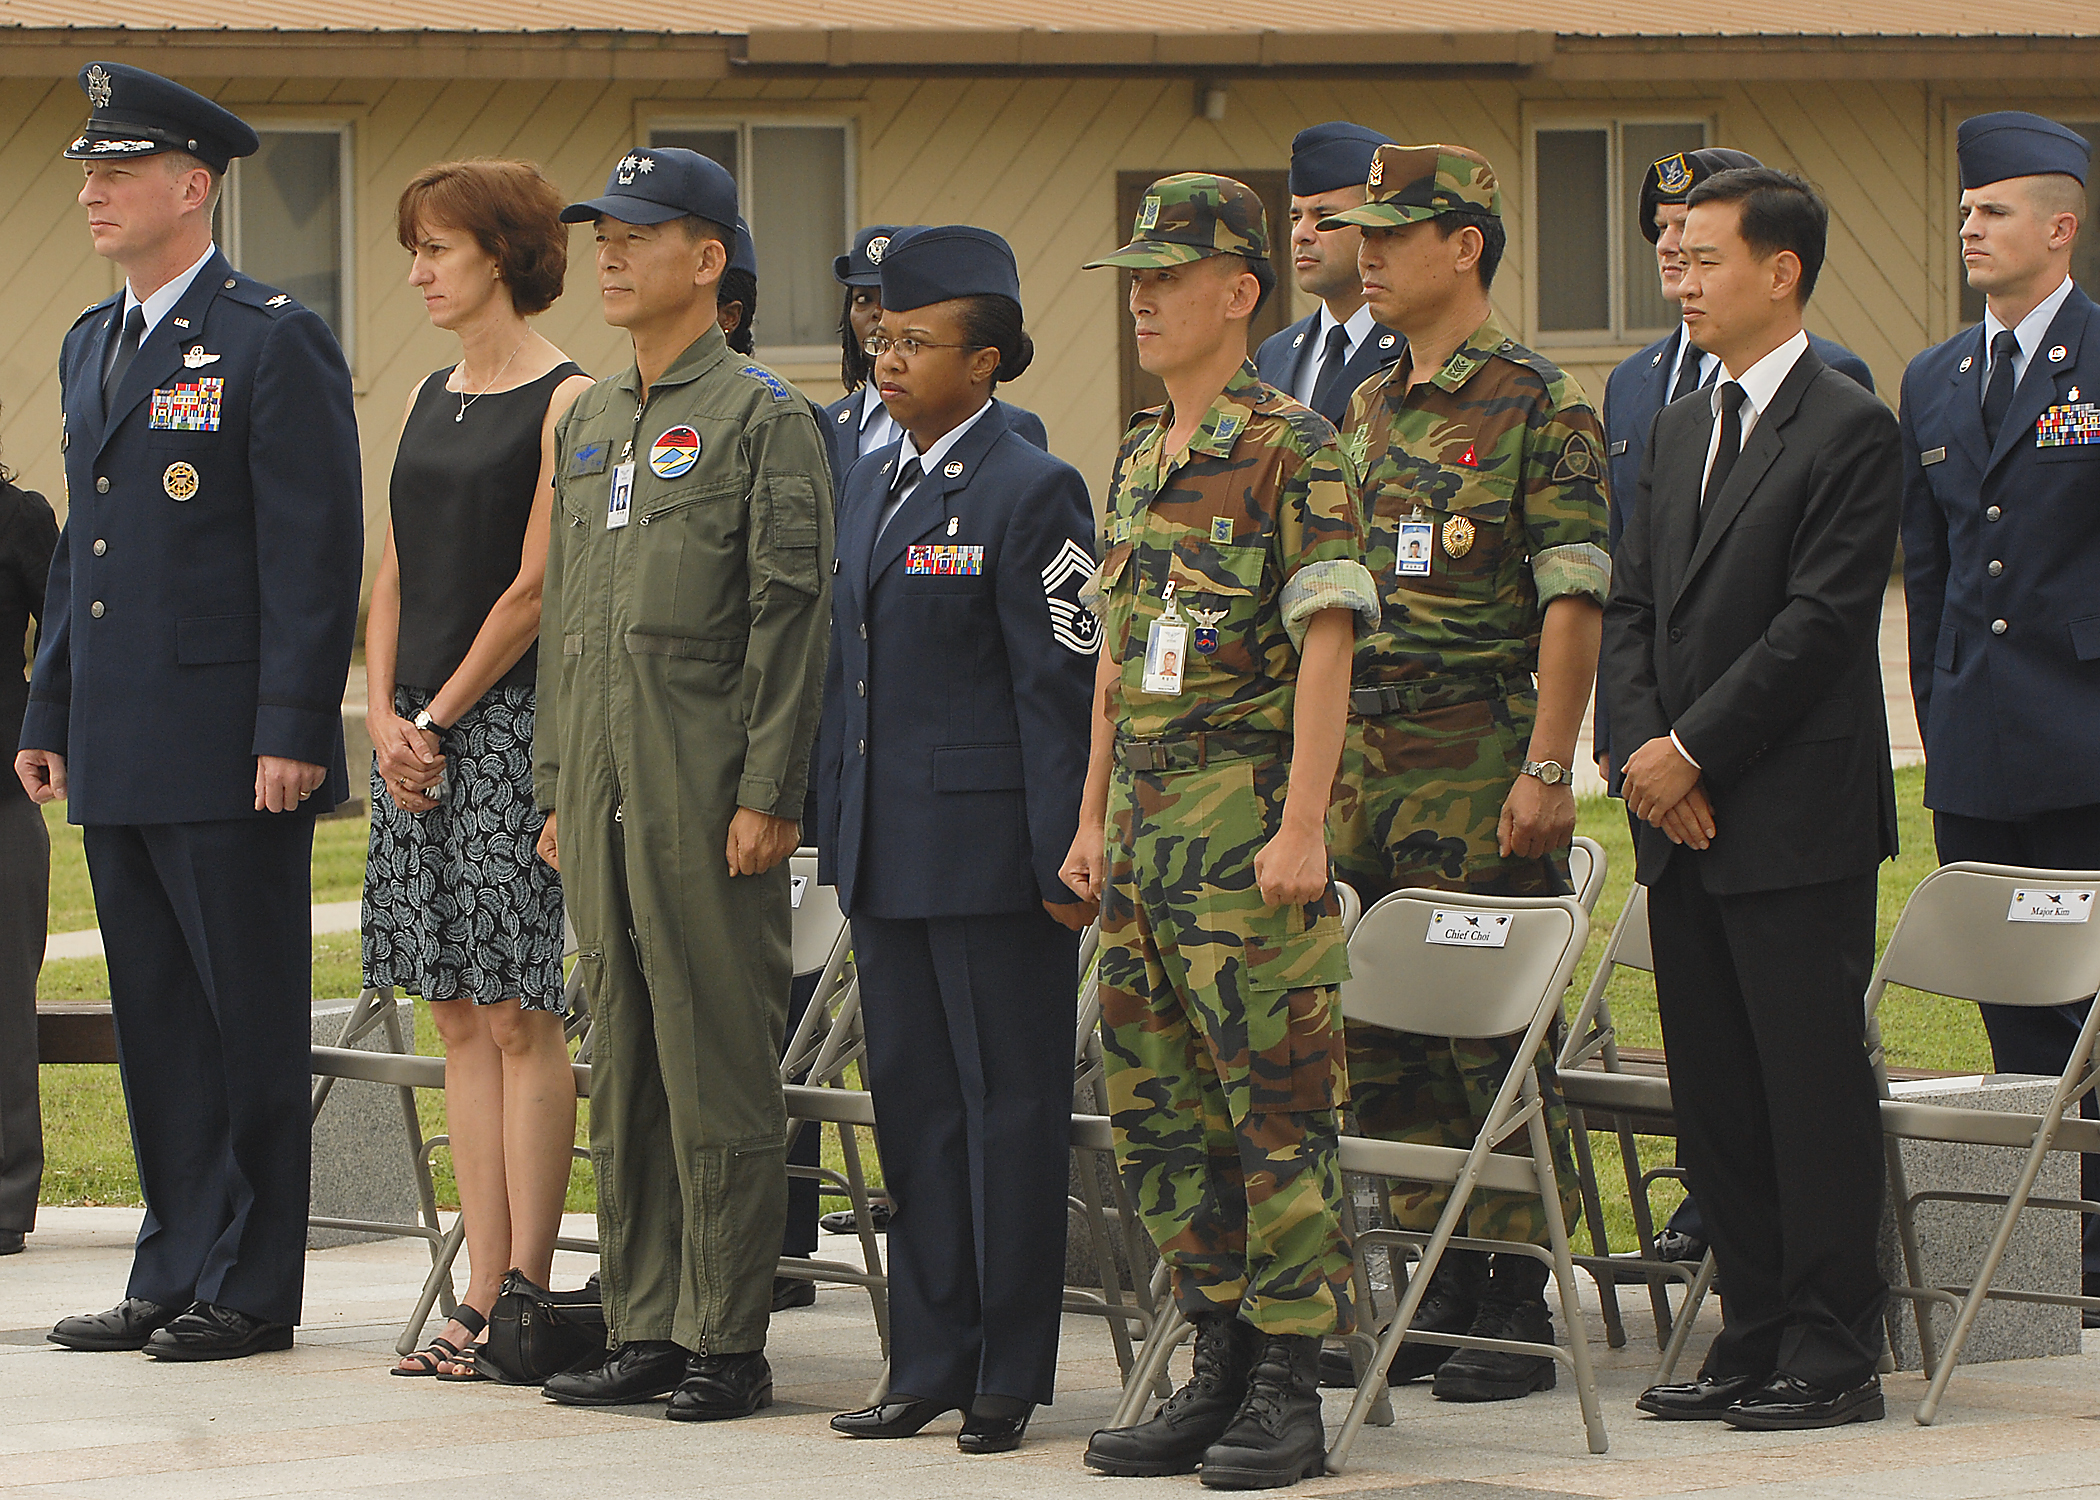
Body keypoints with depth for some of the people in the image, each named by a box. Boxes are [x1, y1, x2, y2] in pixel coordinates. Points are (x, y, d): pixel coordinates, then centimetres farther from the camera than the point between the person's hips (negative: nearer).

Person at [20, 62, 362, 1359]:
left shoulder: (277, 343, -8)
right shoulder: (92, 344, 16)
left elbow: (317, 555, -12)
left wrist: (292, 733, -17)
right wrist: (50, 715, 17)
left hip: (232, 753, -8)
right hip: (119, 755, 8)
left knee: (251, 1022, -1)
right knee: (158, 1023, 10)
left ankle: (254, 1288, 3)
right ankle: (176, 1274, 16)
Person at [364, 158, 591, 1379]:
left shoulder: (565, 402, -8)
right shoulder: (429, 399, 15)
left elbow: (533, 590, -11)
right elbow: (396, 576, 15)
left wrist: (440, 715, -9)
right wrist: (382, 715, 2)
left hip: (510, 722, -8)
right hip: (418, 731, 8)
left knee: (519, 1013, -6)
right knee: (460, 1014, 6)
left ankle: (528, 1291, -3)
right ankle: (484, 1298, 8)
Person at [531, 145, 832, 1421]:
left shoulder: (763, 419, -5)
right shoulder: (591, 424, 17)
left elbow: (791, 619, -10)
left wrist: (767, 796, -15)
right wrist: (556, 789, 16)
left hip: (708, 794, -7)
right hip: (605, 792, 7)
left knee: (720, 1065, -5)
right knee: (625, 1066, 9)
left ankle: (731, 1342, -2)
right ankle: (646, 1328, 14)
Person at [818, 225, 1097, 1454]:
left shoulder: (1032, 492, -10)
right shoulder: (872, 485, 15)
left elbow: (1063, 687, -12)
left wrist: (1066, 856, -15)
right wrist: (836, 824, 17)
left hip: (992, 846, -8)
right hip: (886, 847, 8)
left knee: (1010, 1110, -1)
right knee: (914, 1106, 11)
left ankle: (1009, 1378, 3)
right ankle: (931, 1364, 18)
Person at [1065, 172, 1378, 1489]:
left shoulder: (1294, 451, -8)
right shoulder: (1142, 459, 16)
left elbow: (1326, 648, -13)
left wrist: (1302, 825, -18)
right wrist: (1095, 816, 16)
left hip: (1250, 823, -8)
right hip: (1147, 830, 8)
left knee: (1280, 1104, -5)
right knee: (1156, 1105, 8)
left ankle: (1291, 1391, -2)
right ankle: (1221, 1365, 15)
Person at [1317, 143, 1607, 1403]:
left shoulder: (1540, 405, -7)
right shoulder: (1368, 412, 16)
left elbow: (1573, 600, -12)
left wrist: (1546, 768, -18)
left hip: (1481, 766, -7)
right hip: (1366, 766, 8)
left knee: (1494, 1035, -5)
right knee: (1386, 1043, 8)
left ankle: (1518, 1309, -1)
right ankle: (1440, 1290, 15)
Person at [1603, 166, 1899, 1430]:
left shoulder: (1851, 430, -9)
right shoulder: (1679, 432, 16)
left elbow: (1821, 619, -15)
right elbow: (1632, 608, 16)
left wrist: (1694, 750, -14)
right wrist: (1644, 747, -1)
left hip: (1798, 818, -8)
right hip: (1684, 816, 8)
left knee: (1813, 1088, -5)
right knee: (1716, 1093, 10)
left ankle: (1833, 1354, -1)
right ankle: (1757, 1336, 17)